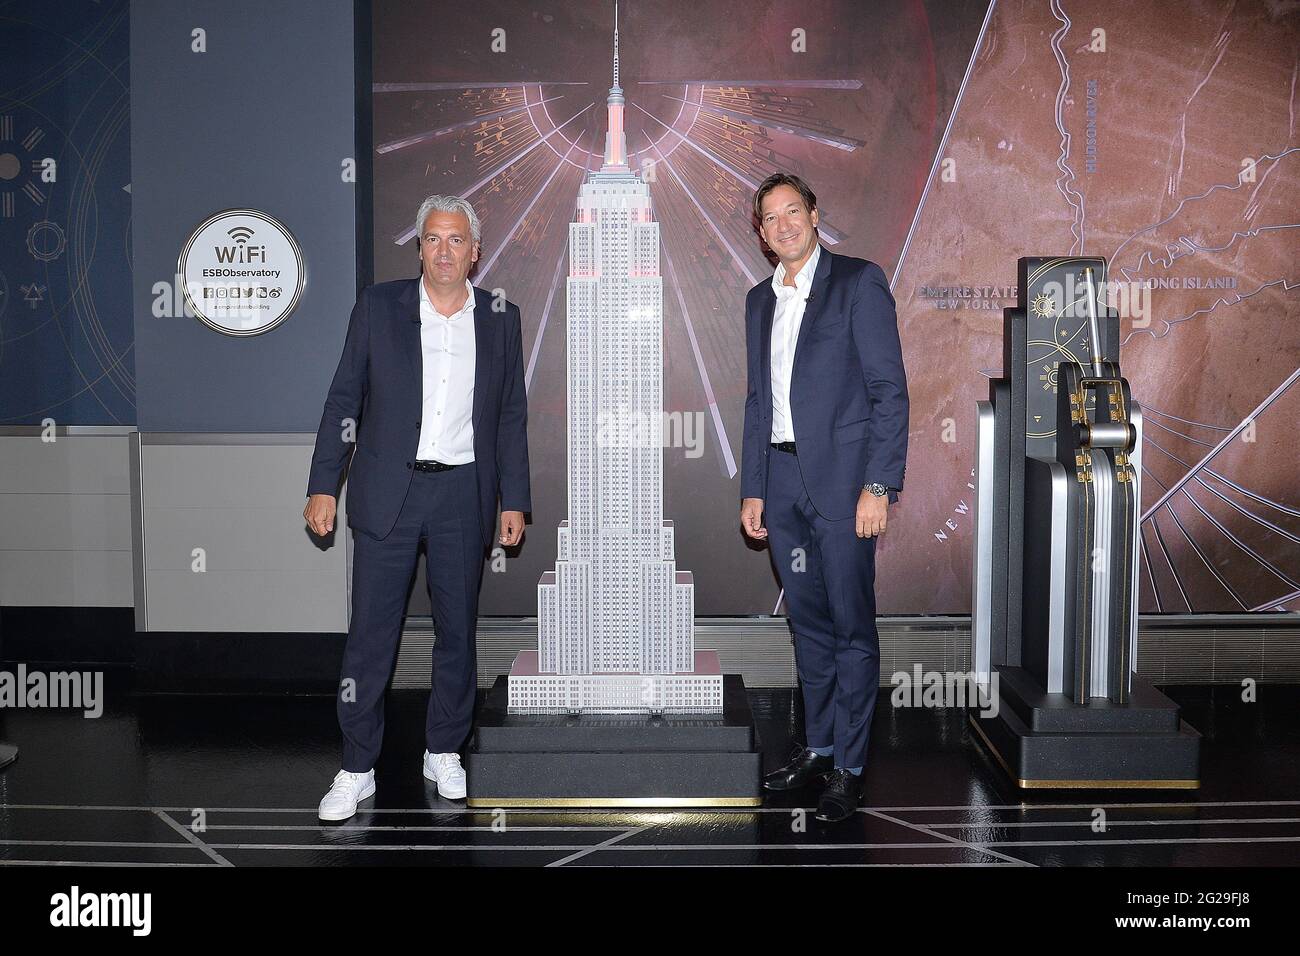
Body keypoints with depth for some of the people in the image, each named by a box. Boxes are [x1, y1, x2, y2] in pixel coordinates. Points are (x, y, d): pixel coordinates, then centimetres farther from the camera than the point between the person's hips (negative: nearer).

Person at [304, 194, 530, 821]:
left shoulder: (500, 318, 6)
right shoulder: (379, 306, 2)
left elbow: (511, 416, 9)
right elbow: (344, 399, 3)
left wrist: (514, 500, 5)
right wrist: (323, 485, -3)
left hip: (463, 494, 2)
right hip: (388, 492, -1)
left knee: (457, 628, 9)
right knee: (370, 631, 0)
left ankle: (444, 752, 25)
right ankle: (356, 768, 10)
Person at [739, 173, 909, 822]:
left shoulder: (858, 281, -3)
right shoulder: (760, 300, 16)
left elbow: (889, 389, -8)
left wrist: (879, 485, -15)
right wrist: (752, 490, 13)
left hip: (840, 477, -6)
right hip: (782, 482, 6)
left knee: (851, 627, 0)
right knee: (808, 623, 14)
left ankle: (849, 766, 8)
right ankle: (819, 746, 25)